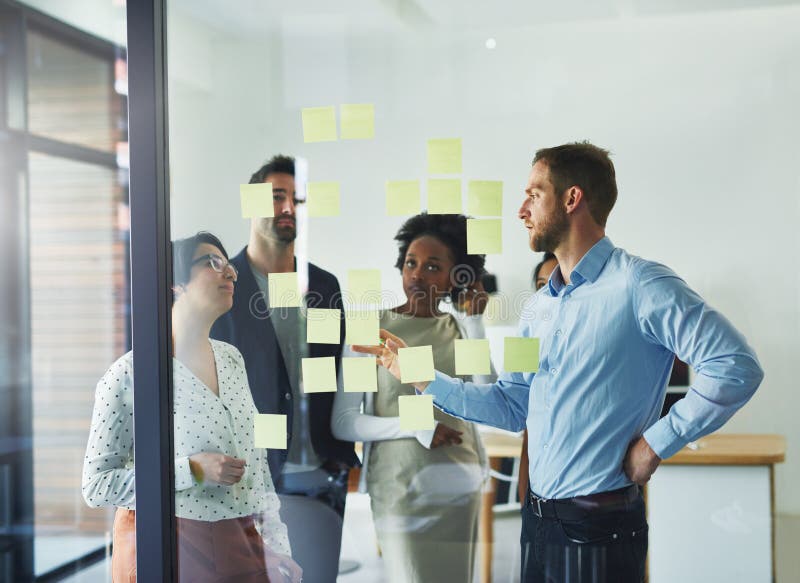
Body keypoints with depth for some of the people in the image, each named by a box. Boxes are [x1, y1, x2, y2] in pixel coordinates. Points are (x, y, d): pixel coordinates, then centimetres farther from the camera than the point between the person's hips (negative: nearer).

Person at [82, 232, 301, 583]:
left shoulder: (232, 359, 5)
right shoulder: (127, 375, -14)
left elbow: (256, 457, 10)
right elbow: (96, 486, -12)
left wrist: (276, 545, 5)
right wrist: (192, 471, -22)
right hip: (170, 551, -5)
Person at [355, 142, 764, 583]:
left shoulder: (637, 285, -14)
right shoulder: (540, 306, 12)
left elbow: (737, 367, -21)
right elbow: (511, 406, 14)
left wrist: (655, 444, -18)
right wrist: (422, 377, 8)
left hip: (599, 528, -8)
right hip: (537, 518, 8)